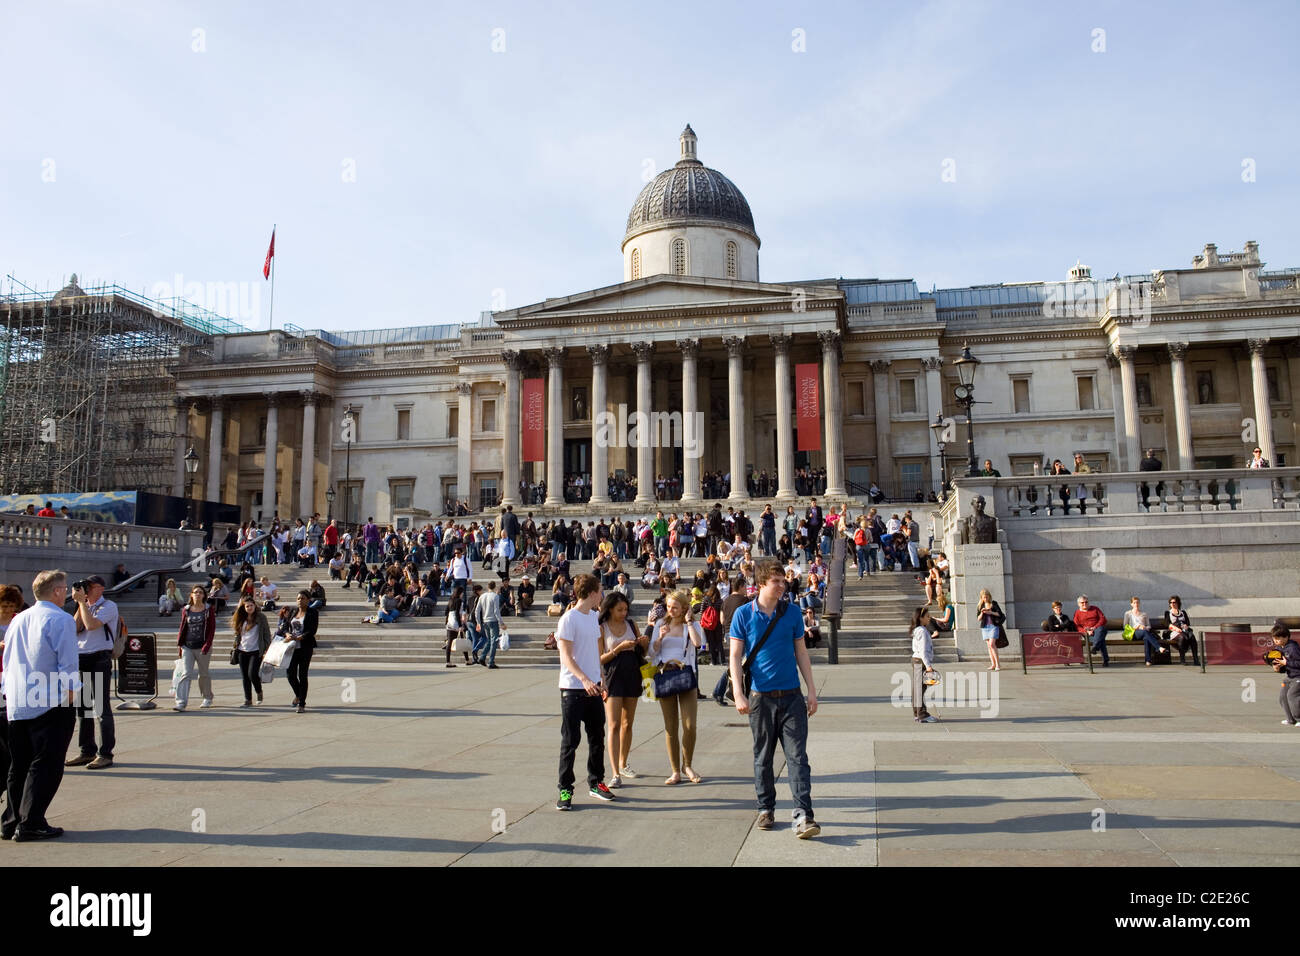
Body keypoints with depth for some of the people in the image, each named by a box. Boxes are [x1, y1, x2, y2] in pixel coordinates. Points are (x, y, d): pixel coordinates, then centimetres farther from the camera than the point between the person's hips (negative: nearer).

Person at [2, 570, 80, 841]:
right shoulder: (62, 620, -12)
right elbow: (68, 668, -15)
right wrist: (70, 699, -8)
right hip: (50, 706, -7)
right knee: (45, 767, 0)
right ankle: (30, 824, -1)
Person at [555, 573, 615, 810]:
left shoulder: (594, 616, 12)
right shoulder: (569, 619, -13)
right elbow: (566, 656, -17)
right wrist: (584, 679, -29)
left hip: (593, 688, 8)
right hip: (572, 688, -8)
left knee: (597, 737, 14)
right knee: (570, 740, -2)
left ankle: (595, 782, 27)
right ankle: (565, 790, 7)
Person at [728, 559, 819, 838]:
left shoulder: (792, 612, 4)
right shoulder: (743, 614, -2)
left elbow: (801, 652, 10)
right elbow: (735, 656, -2)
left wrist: (812, 690, 7)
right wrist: (738, 693, -10)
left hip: (792, 695, 1)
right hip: (760, 697, -1)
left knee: (797, 756, -5)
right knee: (763, 757, 10)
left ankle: (803, 815, -5)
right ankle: (766, 809, 24)